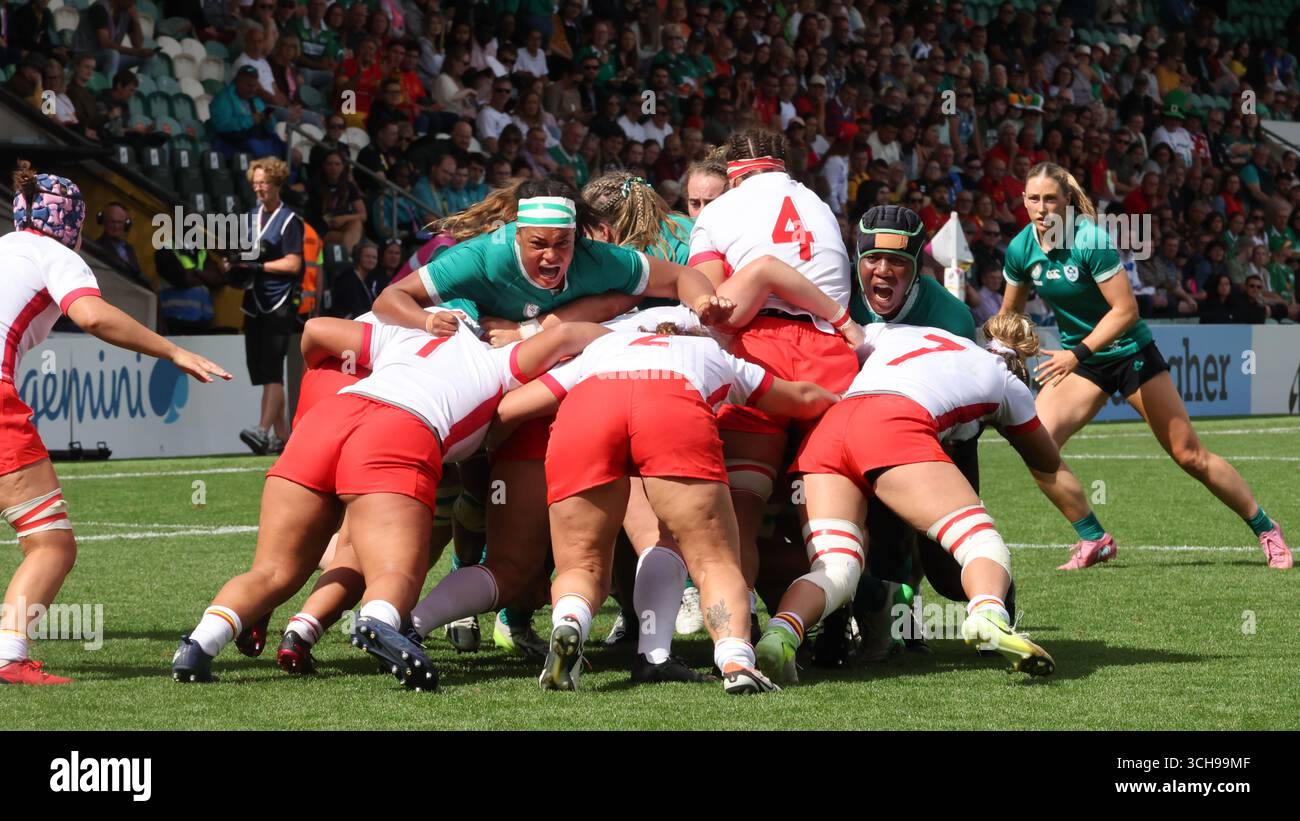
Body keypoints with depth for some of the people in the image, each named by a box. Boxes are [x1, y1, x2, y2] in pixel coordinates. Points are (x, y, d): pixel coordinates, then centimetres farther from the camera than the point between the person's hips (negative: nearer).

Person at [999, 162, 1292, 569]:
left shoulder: (1090, 241, -24)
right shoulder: (1021, 250, -8)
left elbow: (1125, 310, -24)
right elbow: (1009, 313, 8)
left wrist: (1078, 353, -30)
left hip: (1129, 350, -5)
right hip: (1077, 358, 5)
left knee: (1190, 455, -3)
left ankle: (1268, 532, 13)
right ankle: (1092, 539, -3)